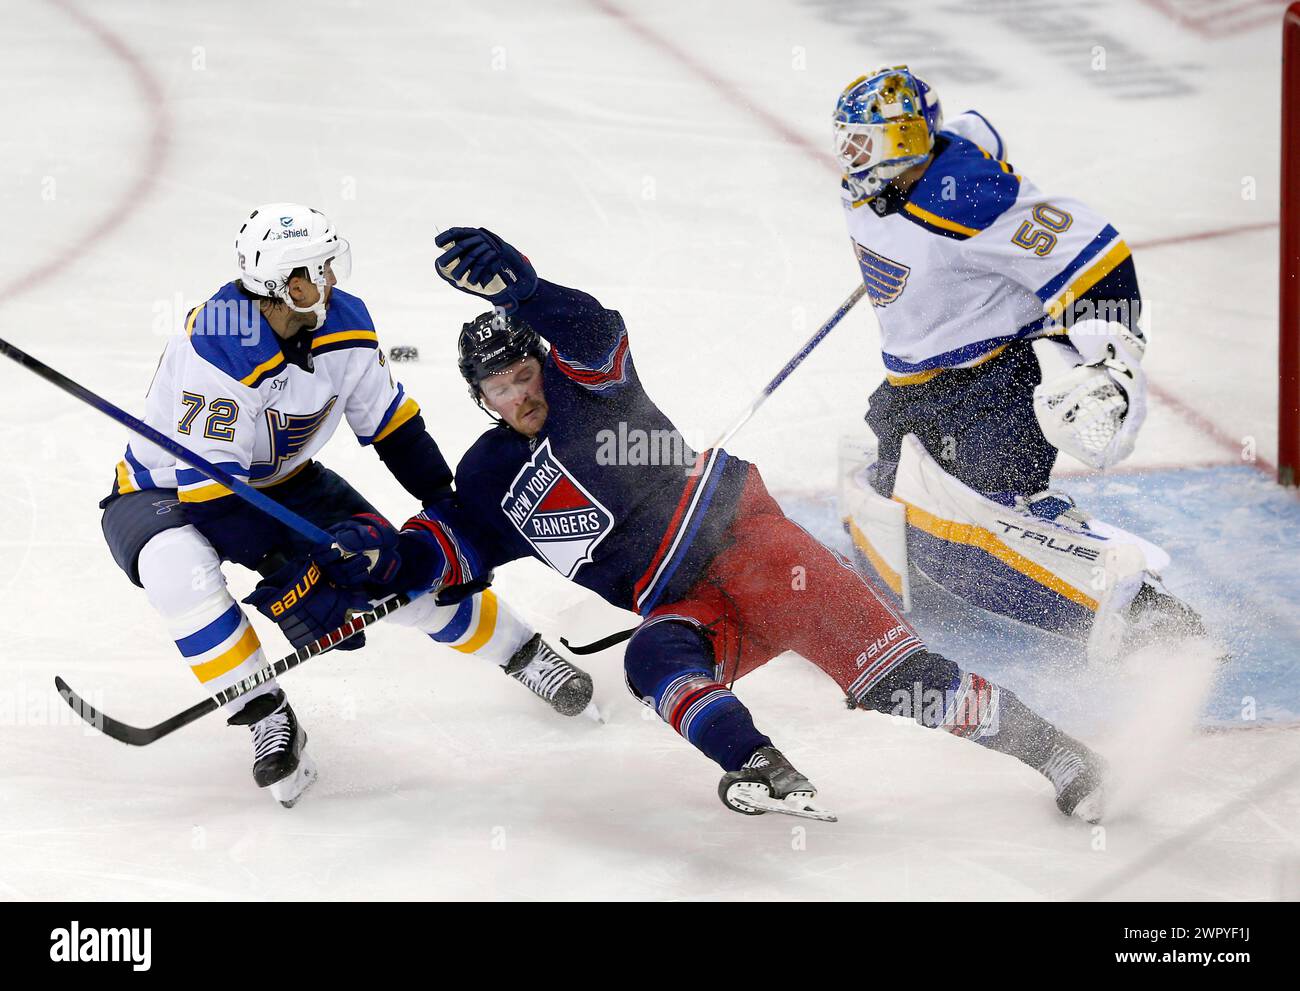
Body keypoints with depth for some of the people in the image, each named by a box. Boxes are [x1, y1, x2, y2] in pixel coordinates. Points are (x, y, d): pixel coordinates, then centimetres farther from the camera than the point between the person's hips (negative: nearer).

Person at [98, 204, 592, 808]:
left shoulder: (345, 326, -14)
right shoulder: (217, 351, -35)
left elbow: (389, 421, 3)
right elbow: (209, 491, -35)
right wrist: (285, 582, -37)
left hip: (280, 483, 5)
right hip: (168, 491, -5)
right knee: (179, 569, -39)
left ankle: (521, 651, 17)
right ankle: (268, 719, -24)